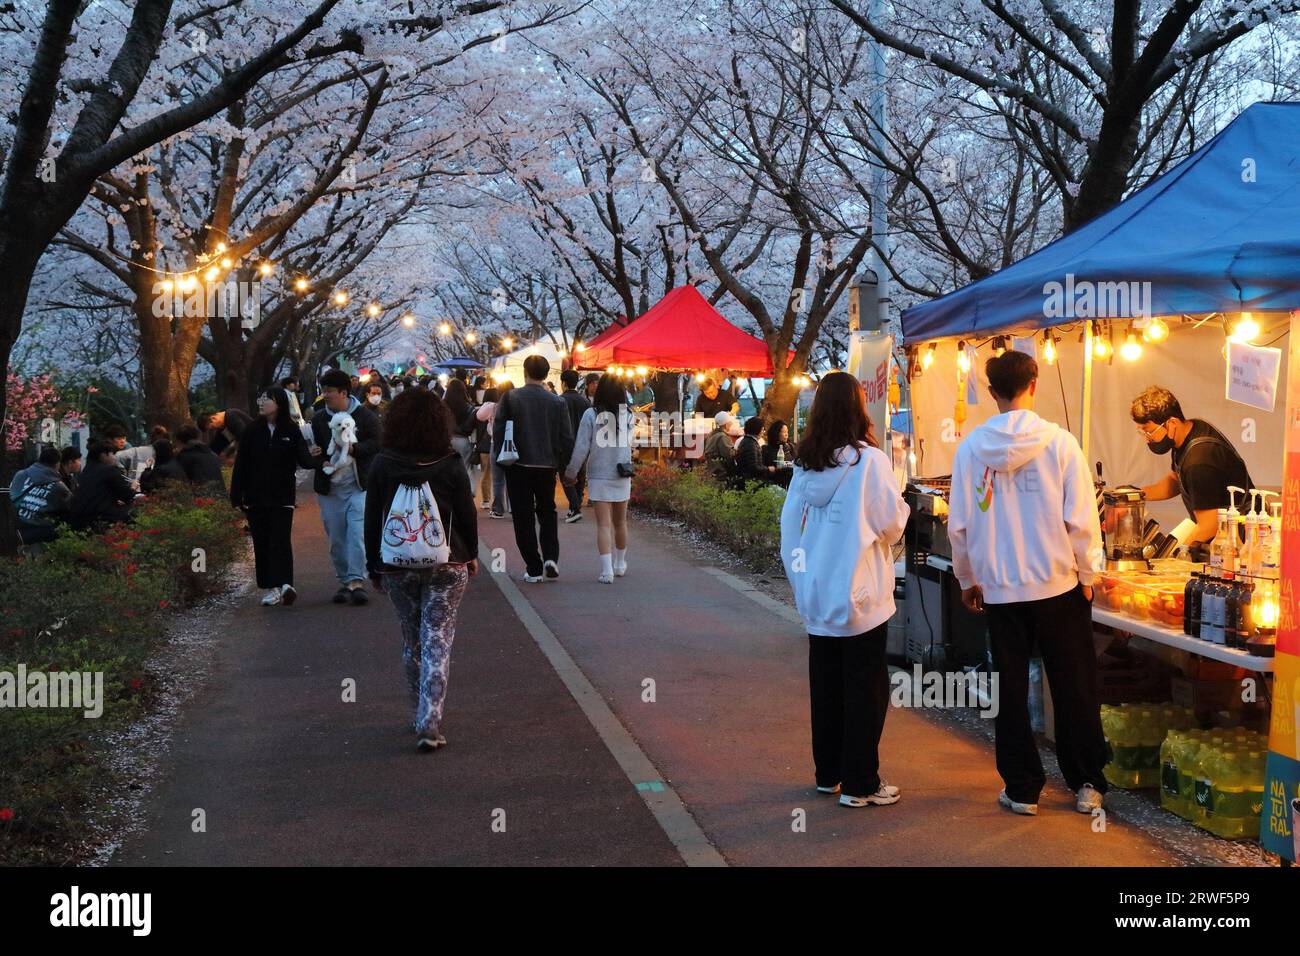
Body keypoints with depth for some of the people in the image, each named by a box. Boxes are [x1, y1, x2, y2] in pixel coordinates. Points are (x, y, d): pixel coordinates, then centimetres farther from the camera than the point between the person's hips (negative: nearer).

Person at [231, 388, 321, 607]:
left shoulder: (291, 432, -2)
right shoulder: (252, 431, 2)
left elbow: (303, 459, -6)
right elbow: (240, 465, 3)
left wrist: (312, 457, -30)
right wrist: (236, 497, 0)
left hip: (282, 497, -2)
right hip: (255, 497, 2)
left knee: (281, 540, -11)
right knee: (261, 543, 5)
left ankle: (285, 584, -19)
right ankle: (271, 589, 12)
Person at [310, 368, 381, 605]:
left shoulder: (365, 416, -2)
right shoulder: (318, 419, 8)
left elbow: (376, 444, -7)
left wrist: (353, 448, -22)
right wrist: (323, 463, -11)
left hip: (359, 486, -4)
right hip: (329, 488, 4)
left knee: (358, 533, -14)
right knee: (336, 538, 7)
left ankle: (357, 580, -13)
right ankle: (344, 581, 18)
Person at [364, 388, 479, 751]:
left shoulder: (382, 465, -5)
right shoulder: (450, 464, -7)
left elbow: (373, 519, -1)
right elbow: (467, 513, -1)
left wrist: (374, 567, 9)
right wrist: (471, 554, 15)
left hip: (397, 568, 2)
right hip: (447, 566, -1)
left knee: (411, 642, 17)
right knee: (438, 642, -1)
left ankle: (422, 716, 28)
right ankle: (430, 725, -9)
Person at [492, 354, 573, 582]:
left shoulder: (510, 397, -7)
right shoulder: (557, 402, -3)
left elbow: (497, 431, -7)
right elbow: (567, 438, -2)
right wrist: (561, 464, 12)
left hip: (518, 466, -2)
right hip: (547, 466, 2)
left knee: (523, 516, 7)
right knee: (547, 512, 19)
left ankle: (534, 567, 7)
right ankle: (550, 557, 2)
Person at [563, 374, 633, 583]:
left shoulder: (591, 414, -12)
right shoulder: (627, 415, -3)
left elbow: (581, 448, -10)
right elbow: (628, 445, 4)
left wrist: (571, 473, 0)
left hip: (599, 477, -3)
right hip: (623, 477, 3)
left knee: (603, 524, -3)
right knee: (620, 522, 17)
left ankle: (607, 571, -12)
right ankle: (620, 565, 31)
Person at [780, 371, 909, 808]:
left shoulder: (805, 464, 2)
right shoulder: (870, 460, -15)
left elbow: (789, 525, 8)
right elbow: (892, 524, -12)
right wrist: (901, 504, 10)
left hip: (817, 594, 6)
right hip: (860, 596, -6)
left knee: (825, 687, 15)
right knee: (865, 690, 4)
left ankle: (827, 773, 26)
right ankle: (859, 783, 9)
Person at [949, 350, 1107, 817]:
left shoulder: (971, 447, -4)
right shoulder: (1058, 441, -10)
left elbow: (959, 524, 0)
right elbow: (1081, 518, -9)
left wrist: (968, 579, 13)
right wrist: (1087, 574, 5)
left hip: (1000, 589, 1)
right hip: (1058, 585, -1)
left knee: (1011, 691, 11)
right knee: (1074, 689, 12)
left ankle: (1022, 788, 17)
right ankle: (1087, 784, 18)